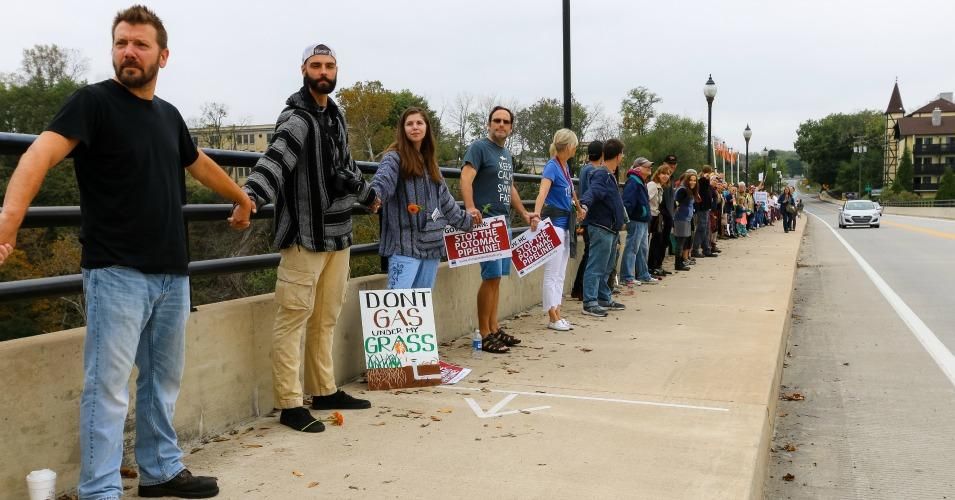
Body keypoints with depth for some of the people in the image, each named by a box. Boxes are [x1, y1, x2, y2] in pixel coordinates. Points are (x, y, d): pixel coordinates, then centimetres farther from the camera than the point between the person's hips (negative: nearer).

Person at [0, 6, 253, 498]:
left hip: (172, 272, 7)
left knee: (163, 380, 15)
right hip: (117, 272, -7)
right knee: (108, 385, -4)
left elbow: (199, 163, 32)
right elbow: (42, 151, -23)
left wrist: (241, 196, 47)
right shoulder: (94, 101, -6)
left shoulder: (169, 115, 14)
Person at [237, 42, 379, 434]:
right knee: (294, 318, -5)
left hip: (338, 234, 9)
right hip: (305, 236, -8)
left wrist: (368, 194, 44)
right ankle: (290, 404, 1)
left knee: (326, 317, 14)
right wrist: (250, 195, -46)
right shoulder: (296, 119, -11)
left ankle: (324, 391, 25)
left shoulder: (336, 116, 16)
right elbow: (275, 159, -28)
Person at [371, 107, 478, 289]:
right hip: (405, 244, -7)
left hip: (432, 243, 7)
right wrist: (373, 196, -45)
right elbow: (382, 181, -23)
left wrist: (464, 219, 37)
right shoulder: (394, 157, -3)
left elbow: (444, 198, 29)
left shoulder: (430, 163, 20)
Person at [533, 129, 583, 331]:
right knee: (552, 273, -4)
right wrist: (536, 215, -44)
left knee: (560, 274, 11)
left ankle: (557, 315, 17)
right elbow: (543, 193, -29)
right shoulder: (552, 166, -13)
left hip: (565, 223, 9)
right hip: (554, 222, -9)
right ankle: (553, 318, -1)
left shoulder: (565, 166, 12)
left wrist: (578, 208, 41)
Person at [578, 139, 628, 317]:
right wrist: (584, 205, -54)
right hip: (601, 228, -10)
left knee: (606, 266, 17)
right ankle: (590, 303, -6)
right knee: (596, 266, -8)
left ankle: (604, 298, 26)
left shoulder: (610, 175, 16)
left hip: (610, 228, 10)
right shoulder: (601, 175, -15)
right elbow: (592, 191, -34)